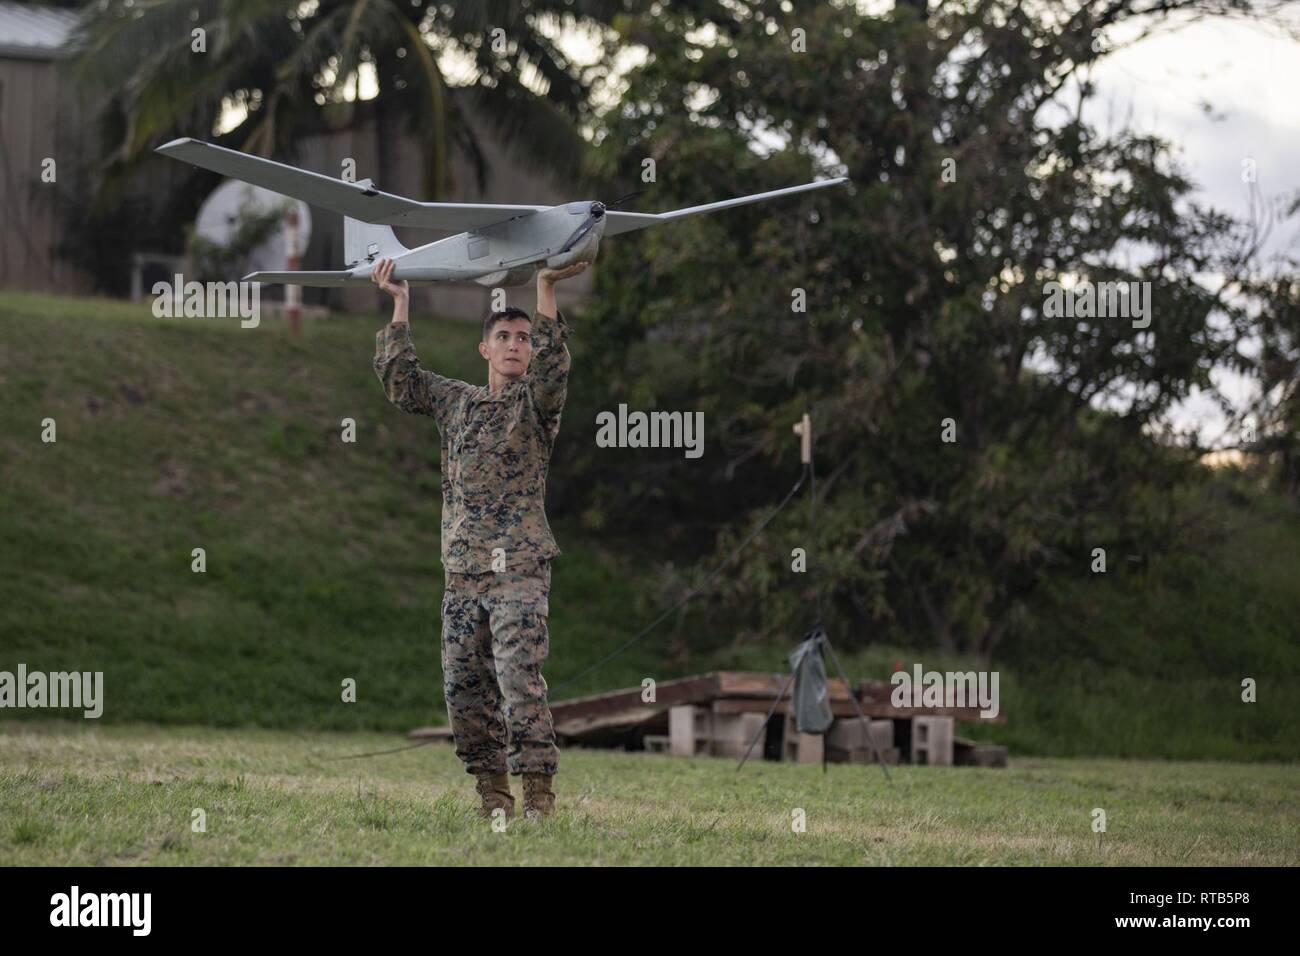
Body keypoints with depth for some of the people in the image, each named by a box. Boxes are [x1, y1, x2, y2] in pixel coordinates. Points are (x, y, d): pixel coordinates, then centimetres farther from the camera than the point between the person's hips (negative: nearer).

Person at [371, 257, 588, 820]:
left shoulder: (536, 402, 4)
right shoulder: (455, 401, 18)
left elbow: (551, 367, -16)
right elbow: (398, 378, 17)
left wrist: (546, 293, -21)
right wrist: (400, 306, 15)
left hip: (520, 568, -5)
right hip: (462, 570, 5)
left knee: (519, 679, -15)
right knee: (464, 684, 1)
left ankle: (538, 791, -14)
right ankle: (491, 790, 10)